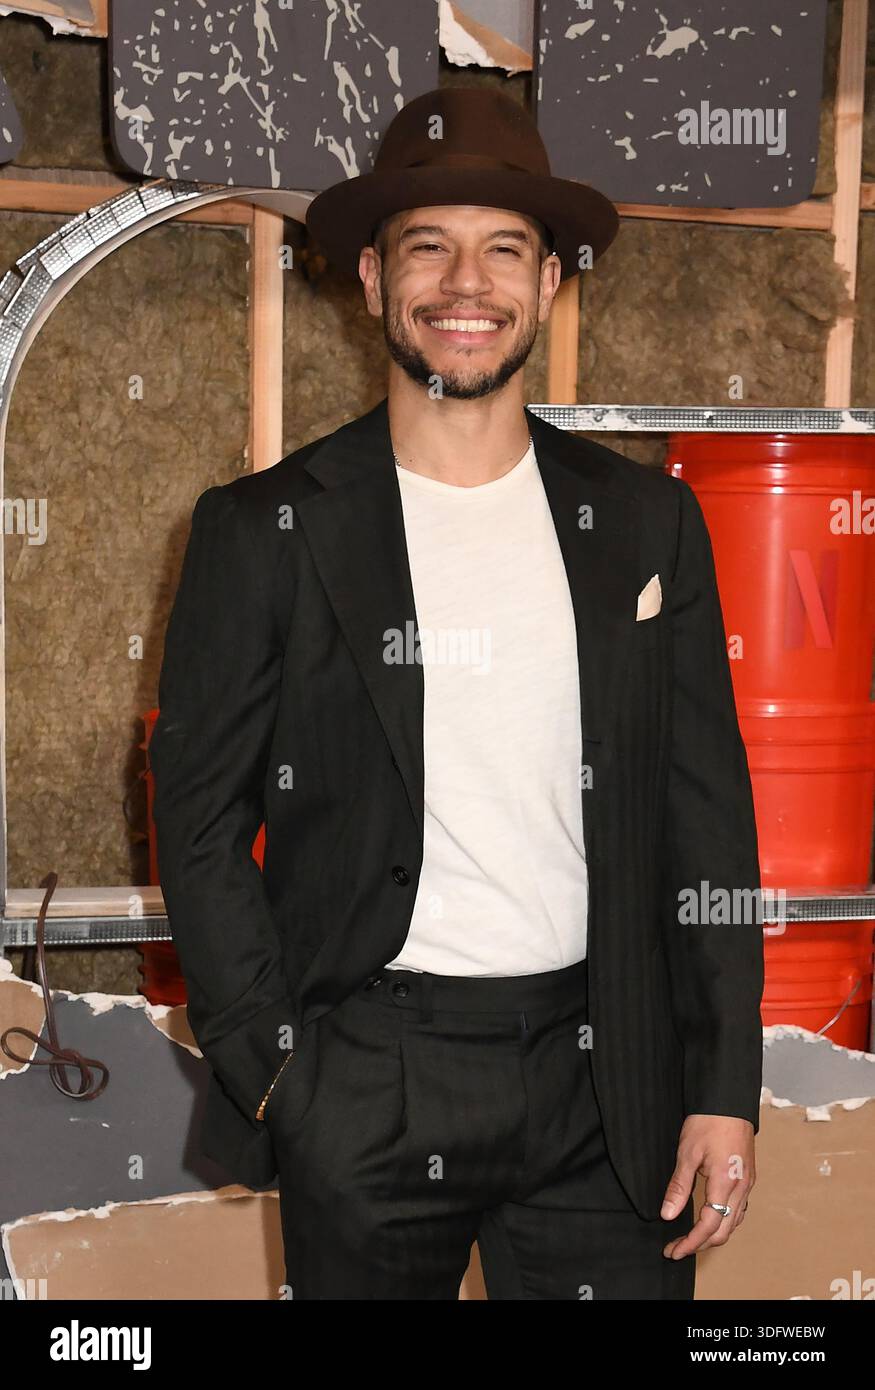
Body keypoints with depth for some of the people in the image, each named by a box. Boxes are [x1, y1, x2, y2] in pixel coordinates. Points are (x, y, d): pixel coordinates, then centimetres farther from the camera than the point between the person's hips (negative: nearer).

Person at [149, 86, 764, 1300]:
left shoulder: (647, 521, 4)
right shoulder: (266, 530, -3)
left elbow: (708, 818, 4)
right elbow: (200, 822, -1)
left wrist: (726, 1087, 0)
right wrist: (272, 1071, -6)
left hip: (602, 1082, 2)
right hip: (364, 1091, -1)